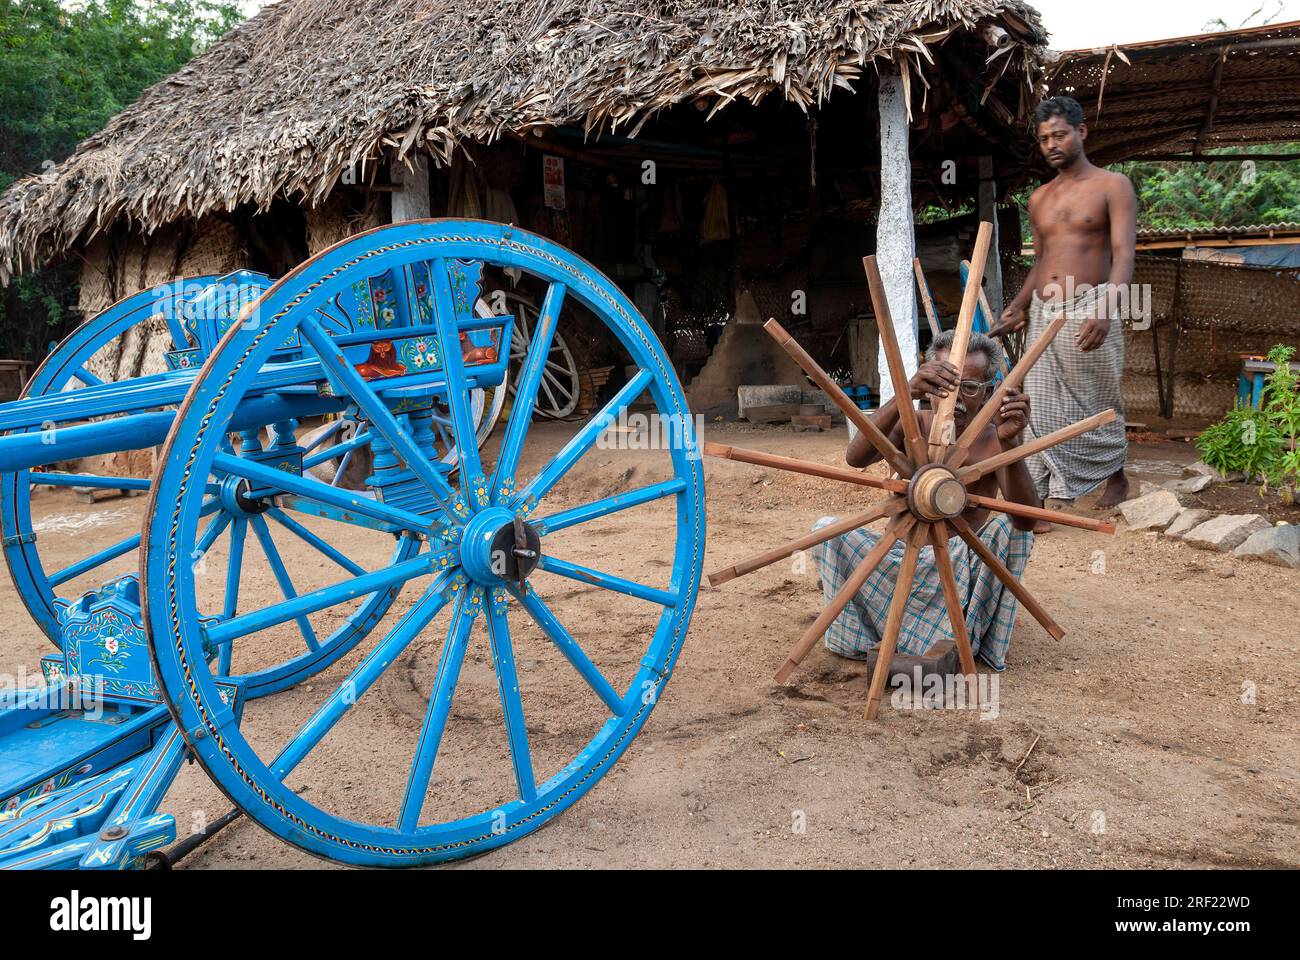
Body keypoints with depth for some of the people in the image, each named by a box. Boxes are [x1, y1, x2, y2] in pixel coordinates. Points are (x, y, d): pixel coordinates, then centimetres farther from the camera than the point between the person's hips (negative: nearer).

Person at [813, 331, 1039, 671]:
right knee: (826, 529, -22)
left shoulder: (992, 439, -12)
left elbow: (1027, 519, -28)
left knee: (1010, 527, -29)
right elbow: (855, 457, -29)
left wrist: (1010, 444, -45)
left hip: (961, 563, -1)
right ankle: (860, 639, -8)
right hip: (901, 553, 1)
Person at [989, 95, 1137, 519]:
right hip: (1041, 313, 5)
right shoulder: (1039, 198, 16)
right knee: (1039, 409, -1)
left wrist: (1105, 310, -28)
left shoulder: (1112, 186, -1)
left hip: (1088, 309, -5)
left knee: (1098, 403, 8)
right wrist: (1016, 308, 12)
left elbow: (1123, 255, -12)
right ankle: (1036, 501, -1)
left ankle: (1116, 475, 31)